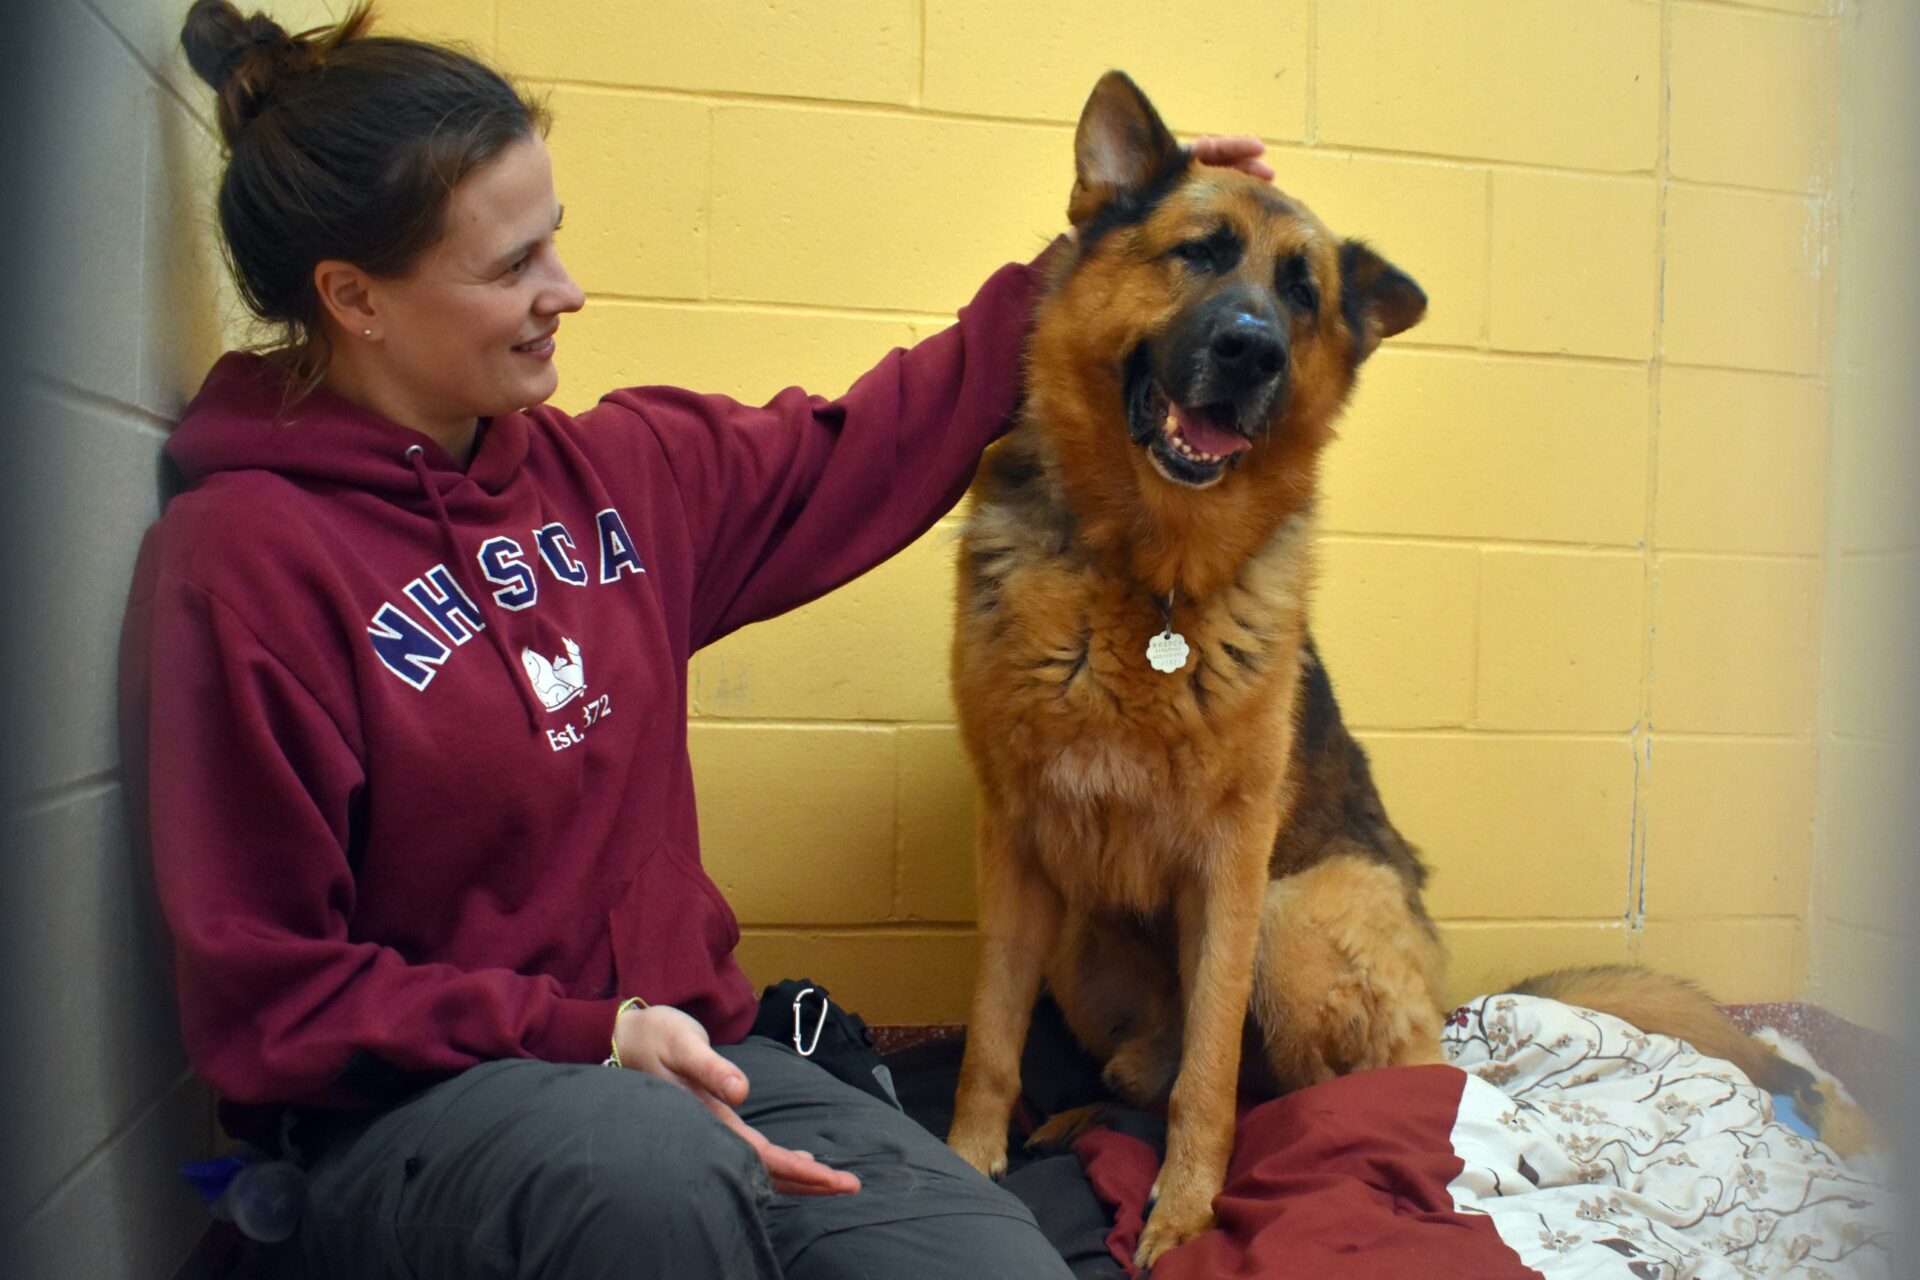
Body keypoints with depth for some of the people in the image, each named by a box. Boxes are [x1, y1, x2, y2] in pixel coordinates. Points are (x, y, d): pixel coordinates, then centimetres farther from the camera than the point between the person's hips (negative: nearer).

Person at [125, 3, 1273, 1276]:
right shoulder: (243, 558, -11)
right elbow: (266, 1001, -8)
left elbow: (862, 451, 20)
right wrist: (591, 1036, -18)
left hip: (681, 1053, 6)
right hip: (405, 1111, -5)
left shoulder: (609, 469, 6)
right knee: (653, 1174, -40)